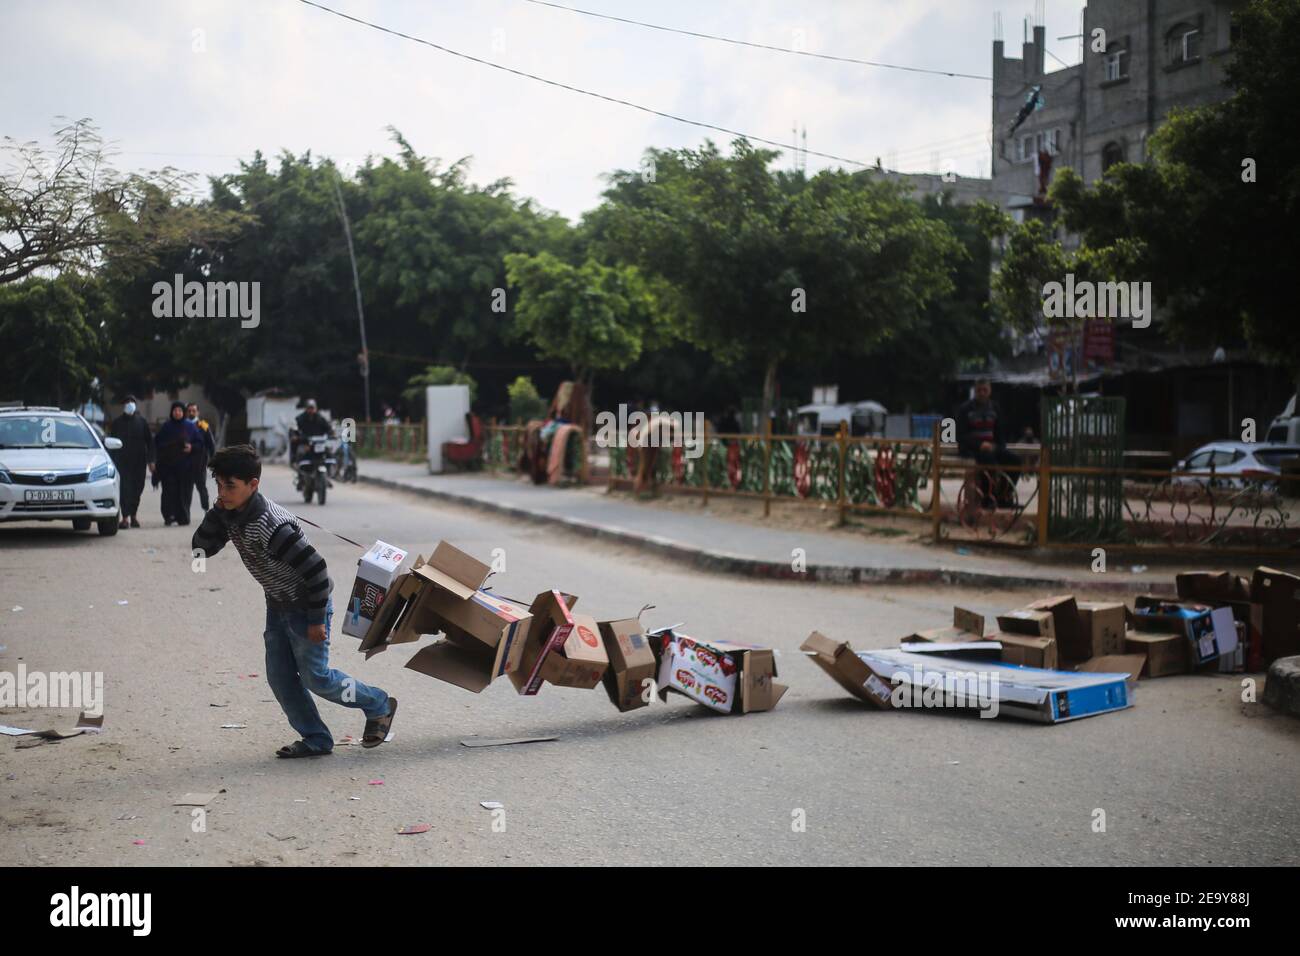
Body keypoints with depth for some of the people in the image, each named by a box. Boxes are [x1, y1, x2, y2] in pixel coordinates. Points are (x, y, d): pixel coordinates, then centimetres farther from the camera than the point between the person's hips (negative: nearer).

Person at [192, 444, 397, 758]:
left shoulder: (270, 525, -33)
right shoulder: (232, 515, -5)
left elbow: (315, 568, -31)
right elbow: (201, 547, -1)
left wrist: (316, 620, -23)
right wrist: (218, 511, -16)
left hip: (307, 606, -9)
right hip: (278, 605, 9)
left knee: (315, 677, -1)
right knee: (280, 677, 7)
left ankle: (379, 706, 21)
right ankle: (316, 740, 18)